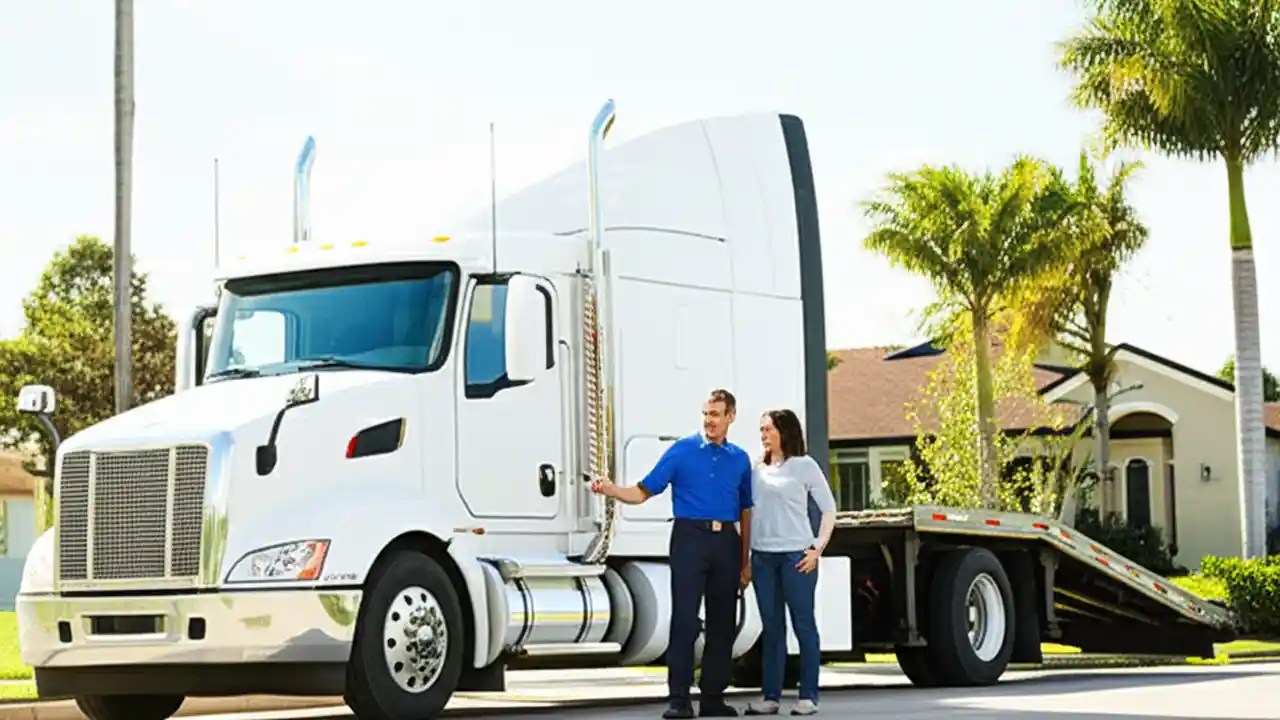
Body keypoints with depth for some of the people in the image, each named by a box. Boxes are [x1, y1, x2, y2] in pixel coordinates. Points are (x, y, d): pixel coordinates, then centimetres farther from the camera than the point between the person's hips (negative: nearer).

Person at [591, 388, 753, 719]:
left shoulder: (739, 459, 13)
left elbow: (745, 512, 16)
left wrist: (745, 562, 12)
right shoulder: (682, 450, 3)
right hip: (690, 539, -4)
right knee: (684, 621, -8)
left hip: (726, 542, 4)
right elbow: (643, 492, 0)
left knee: (723, 623, 6)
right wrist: (612, 490, -19)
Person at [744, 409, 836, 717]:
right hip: (762, 555, 5)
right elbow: (749, 510, 13)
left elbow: (829, 509, 2)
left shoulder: (804, 466, 1)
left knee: (803, 625, 0)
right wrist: (744, 556, 5)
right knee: (772, 627, 7)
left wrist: (817, 548, -6)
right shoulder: (757, 469, 13)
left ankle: (808, 697, 3)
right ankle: (771, 697, 10)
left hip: (796, 555, -5)